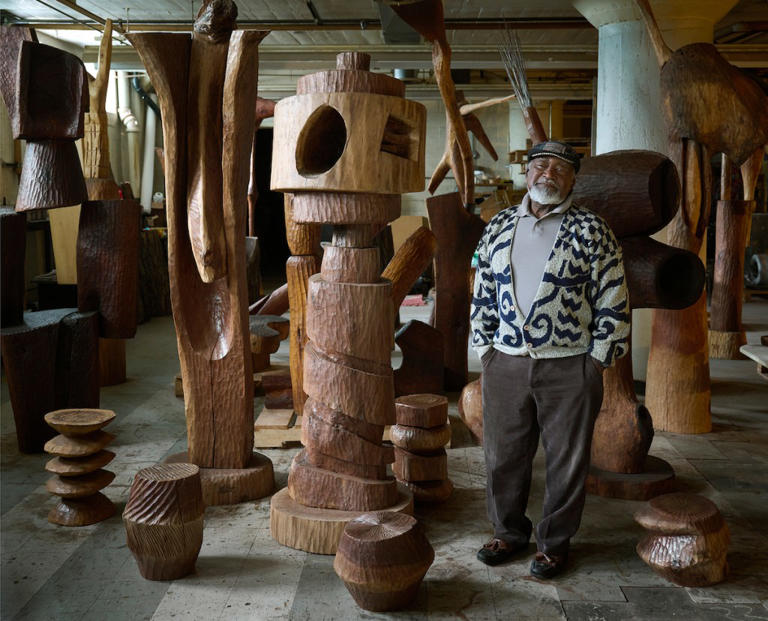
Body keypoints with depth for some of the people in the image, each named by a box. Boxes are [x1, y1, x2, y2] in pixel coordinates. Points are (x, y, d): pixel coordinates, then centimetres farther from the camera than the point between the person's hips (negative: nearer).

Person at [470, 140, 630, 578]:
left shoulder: (591, 230, -2)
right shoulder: (499, 226, 10)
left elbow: (612, 299, -3)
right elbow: (483, 293, 14)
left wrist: (596, 361, -6)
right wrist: (485, 348, 9)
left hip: (569, 367, -3)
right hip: (506, 363, 3)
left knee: (567, 460, 8)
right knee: (503, 455, 12)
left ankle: (555, 542, 25)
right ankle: (509, 532, 31)